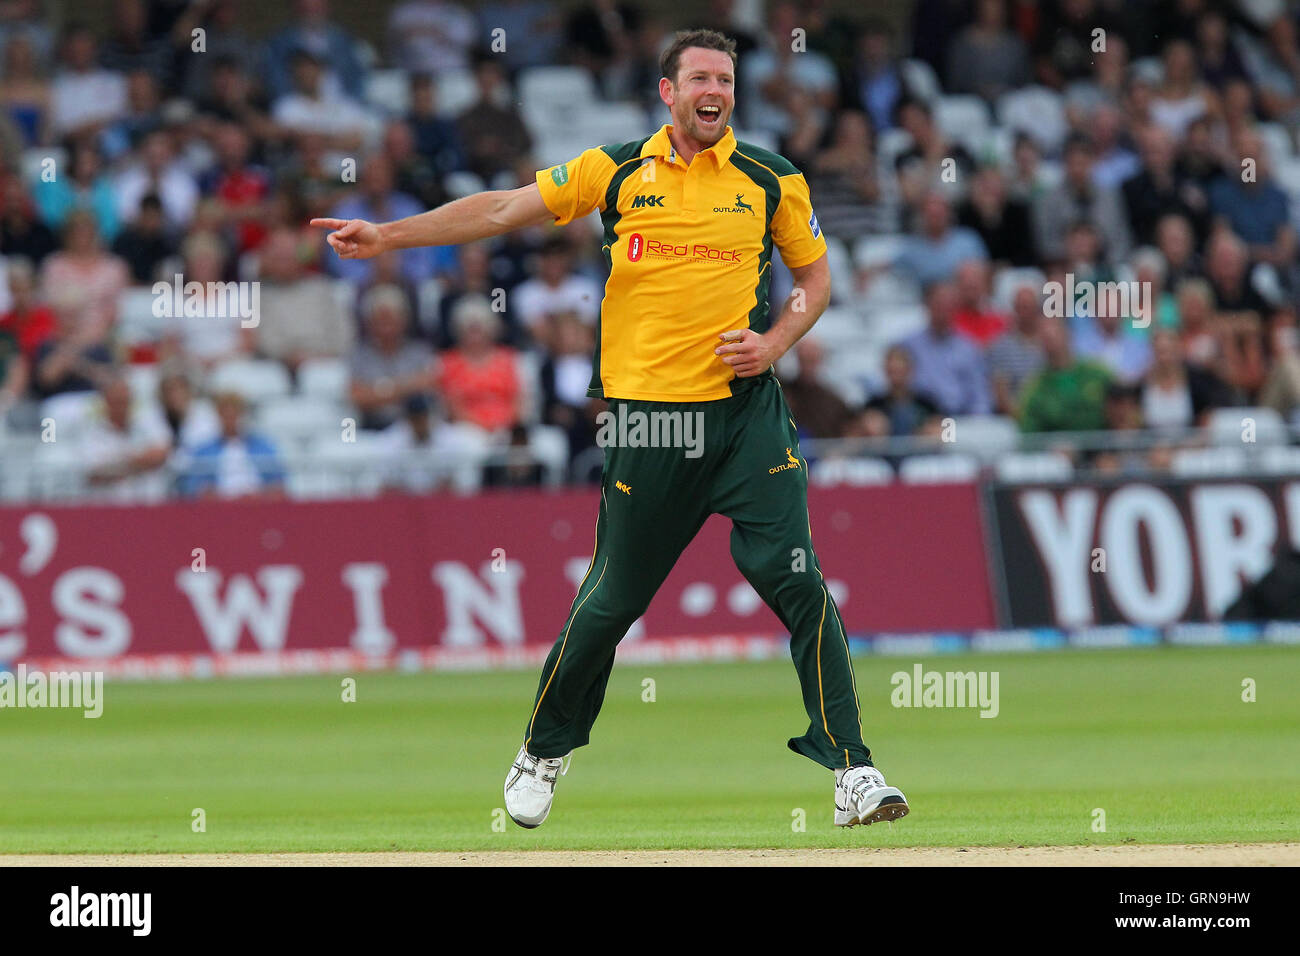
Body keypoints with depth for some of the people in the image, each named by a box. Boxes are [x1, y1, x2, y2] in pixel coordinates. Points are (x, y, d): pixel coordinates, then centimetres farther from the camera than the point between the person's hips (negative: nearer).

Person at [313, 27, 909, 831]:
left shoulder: (772, 181, 5)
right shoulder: (617, 171, 4)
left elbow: (815, 276, 15)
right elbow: (504, 210, 6)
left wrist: (773, 343, -4)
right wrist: (389, 236, 1)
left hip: (746, 409, 0)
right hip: (645, 411, 0)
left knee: (796, 579, -10)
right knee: (614, 598, 6)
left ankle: (853, 772, -7)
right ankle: (544, 751, 28)